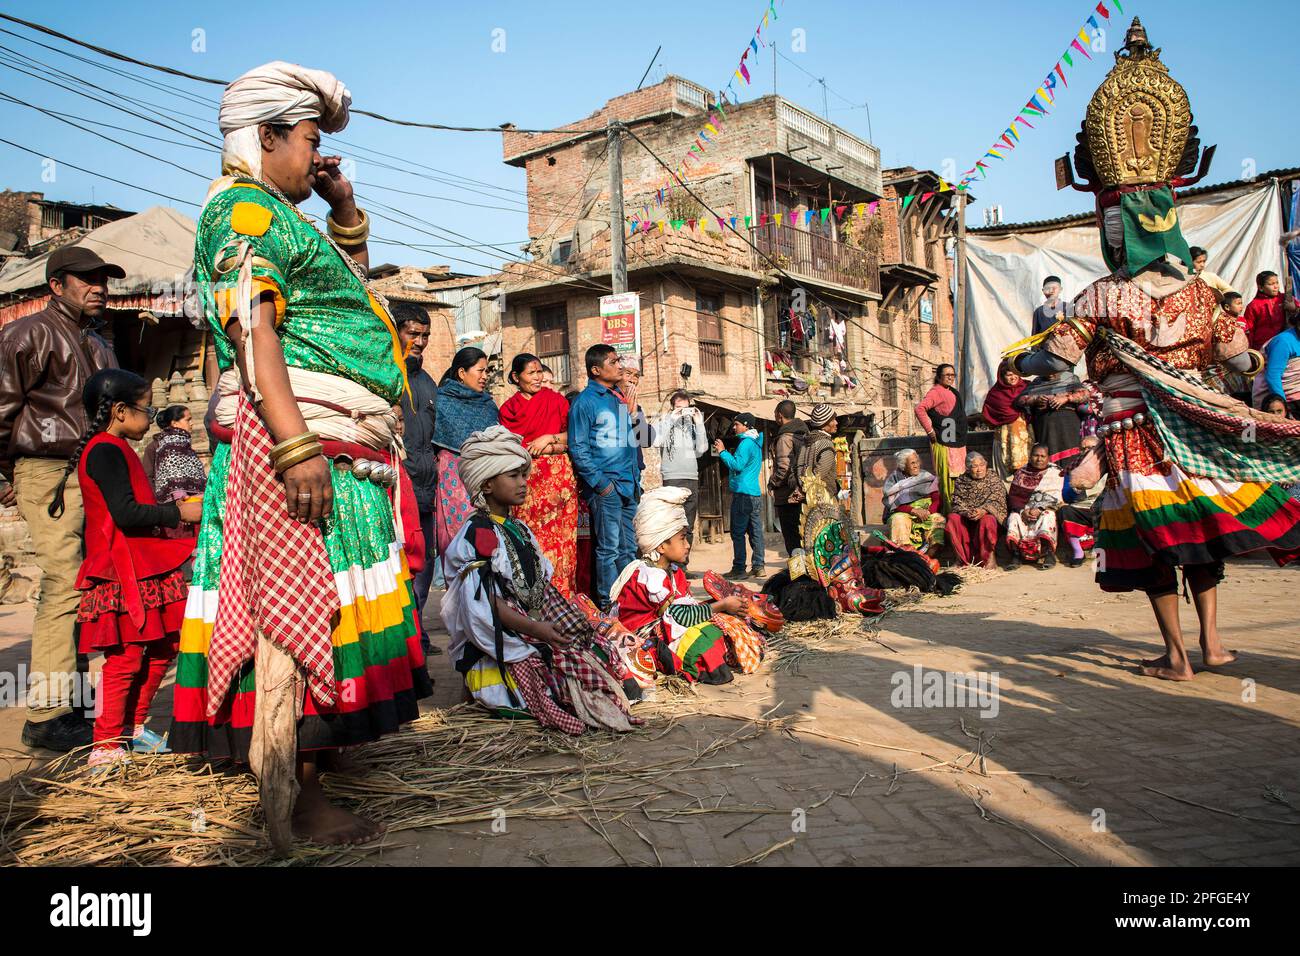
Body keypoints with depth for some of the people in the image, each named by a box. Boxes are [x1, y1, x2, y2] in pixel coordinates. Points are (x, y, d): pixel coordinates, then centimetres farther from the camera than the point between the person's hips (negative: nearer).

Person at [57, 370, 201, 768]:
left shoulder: (114, 449, 19)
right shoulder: (106, 450, -14)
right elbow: (126, 514, -21)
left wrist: (170, 511, 19)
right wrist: (179, 512, -15)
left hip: (143, 569, 11)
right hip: (123, 575, -11)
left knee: (163, 647, 15)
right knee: (125, 657, -7)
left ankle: (135, 728, 27)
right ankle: (105, 748, 2)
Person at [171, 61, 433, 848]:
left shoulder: (283, 217, 27)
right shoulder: (245, 207, -3)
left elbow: (353, 283, 40)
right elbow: (251, 328, -17)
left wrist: (346, 210, 24)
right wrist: (296, 444, -26)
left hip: (341, 443, 10)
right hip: (300, 431, -10)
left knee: (301, 606, 10)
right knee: (299, 604, -11)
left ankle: (304, 767, 18)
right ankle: (290, 804, -8)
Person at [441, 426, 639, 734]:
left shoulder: (519, 529, 17)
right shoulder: (476, 534, -12)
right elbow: (484, 603, -21)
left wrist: (570, 623, 7)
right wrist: (535, 629, -26)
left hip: (533, 629, 9)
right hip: (497, 647, -9)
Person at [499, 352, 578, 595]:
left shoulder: (555, 399, 11)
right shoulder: (509, 408, 11)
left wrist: (548, 438, -9)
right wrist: (557, 445, -5)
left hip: (559, 477, 0)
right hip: (527, 480, 0)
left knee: (560, 535, -5)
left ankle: (562, 594, -1)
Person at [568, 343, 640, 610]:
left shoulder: (621, 398, 16)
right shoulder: (585, 401, -6)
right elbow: (577, 448, -10)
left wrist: (637, 477, 15)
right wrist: (600, 483, -14)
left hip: (629, 486, 7)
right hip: (606, 487, -7)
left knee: (629, 549, 11)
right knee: (608, 549, -4)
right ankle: (608, 605, 2)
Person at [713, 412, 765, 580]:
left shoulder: (746, 442, -11)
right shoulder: (755, 443, 19)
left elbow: (738, 465, -19)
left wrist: (722, 452, -10)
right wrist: (724, 453, 15)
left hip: (743, 493, -10)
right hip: (755, 492, 10)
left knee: (738, 532, -6)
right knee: (755, 532, 9)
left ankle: (739, 569, -6)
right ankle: (758, 567, 10)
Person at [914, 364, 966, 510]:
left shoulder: (951, 391, 18)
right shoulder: (936, 391, -12)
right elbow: (920, 408, -25)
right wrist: (929, 430, -21)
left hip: (957, 442, 10)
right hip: (944, 443, -10)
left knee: (958, 476, 13)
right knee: (947, 477, -10)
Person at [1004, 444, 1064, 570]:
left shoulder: (1055, 473, 8)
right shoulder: (1021, 473, 13)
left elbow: (1055, 497, -4)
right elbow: (1013, 496, 4)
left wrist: (1039, 509, -19)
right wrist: (1023, 510, -15)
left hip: (1046, 509, -2)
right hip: (1022, 509, 2)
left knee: (1047, 517, -34)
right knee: (1014, 518, -27)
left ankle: (1049, 555, -36)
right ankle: (1016, 555, -34)